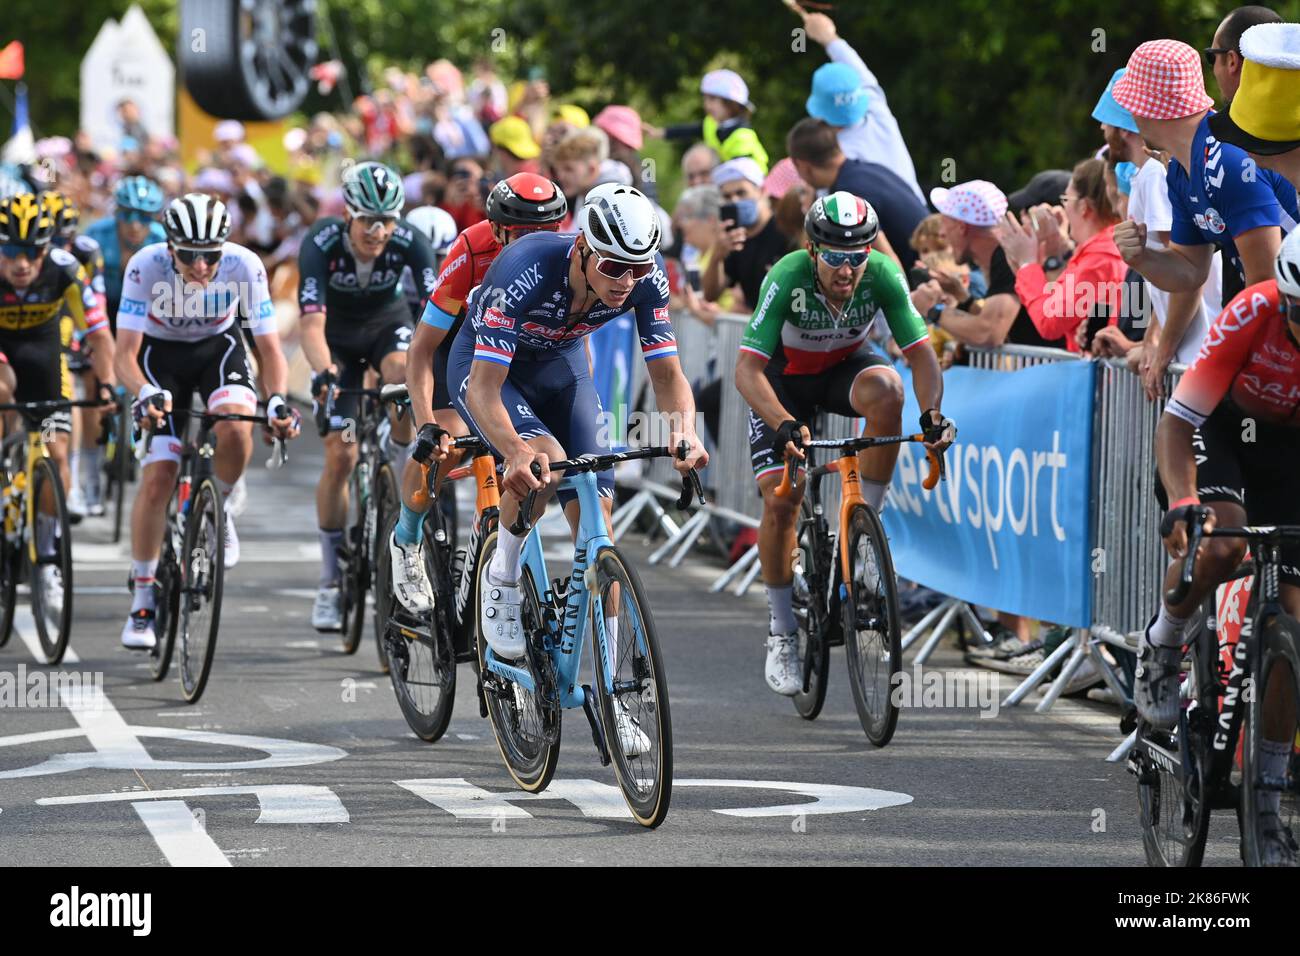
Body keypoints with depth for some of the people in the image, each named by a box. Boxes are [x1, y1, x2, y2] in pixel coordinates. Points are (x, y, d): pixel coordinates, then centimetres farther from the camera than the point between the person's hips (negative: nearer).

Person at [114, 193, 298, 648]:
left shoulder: (244, 266, -28)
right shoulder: (146, 266, -31)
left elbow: (270, 347, -23)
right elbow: (125, 354, -31)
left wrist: (277, 400, -42)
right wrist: (145, 394, -51)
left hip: (219, 347, 0)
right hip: (161, 352, 0)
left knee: (235, 426, -32)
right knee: (157, 478, -10)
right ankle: (141, 602, 3)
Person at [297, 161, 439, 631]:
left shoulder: (410, 241, -28)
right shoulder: (321, 243, -31)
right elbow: (312, 322, -39)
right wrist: (323, 372, -57)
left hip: (388, 324, 1)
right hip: (338, 337, -1)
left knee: (404, 374, -36)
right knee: (340, 456, -9)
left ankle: (400, 454, -7)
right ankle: (331, 580, 4)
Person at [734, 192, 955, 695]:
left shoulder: (883, 274, -27)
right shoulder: (787, 279, -34)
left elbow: (921, 354, -25)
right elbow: (747, 369, -38)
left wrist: (932, 412, -45)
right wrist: (784, 424, -55)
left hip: (846, 366, 2)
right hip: (784, 376, -1)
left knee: (886, 389, -34)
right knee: (780, 501, -14)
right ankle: (782, 633, 3)